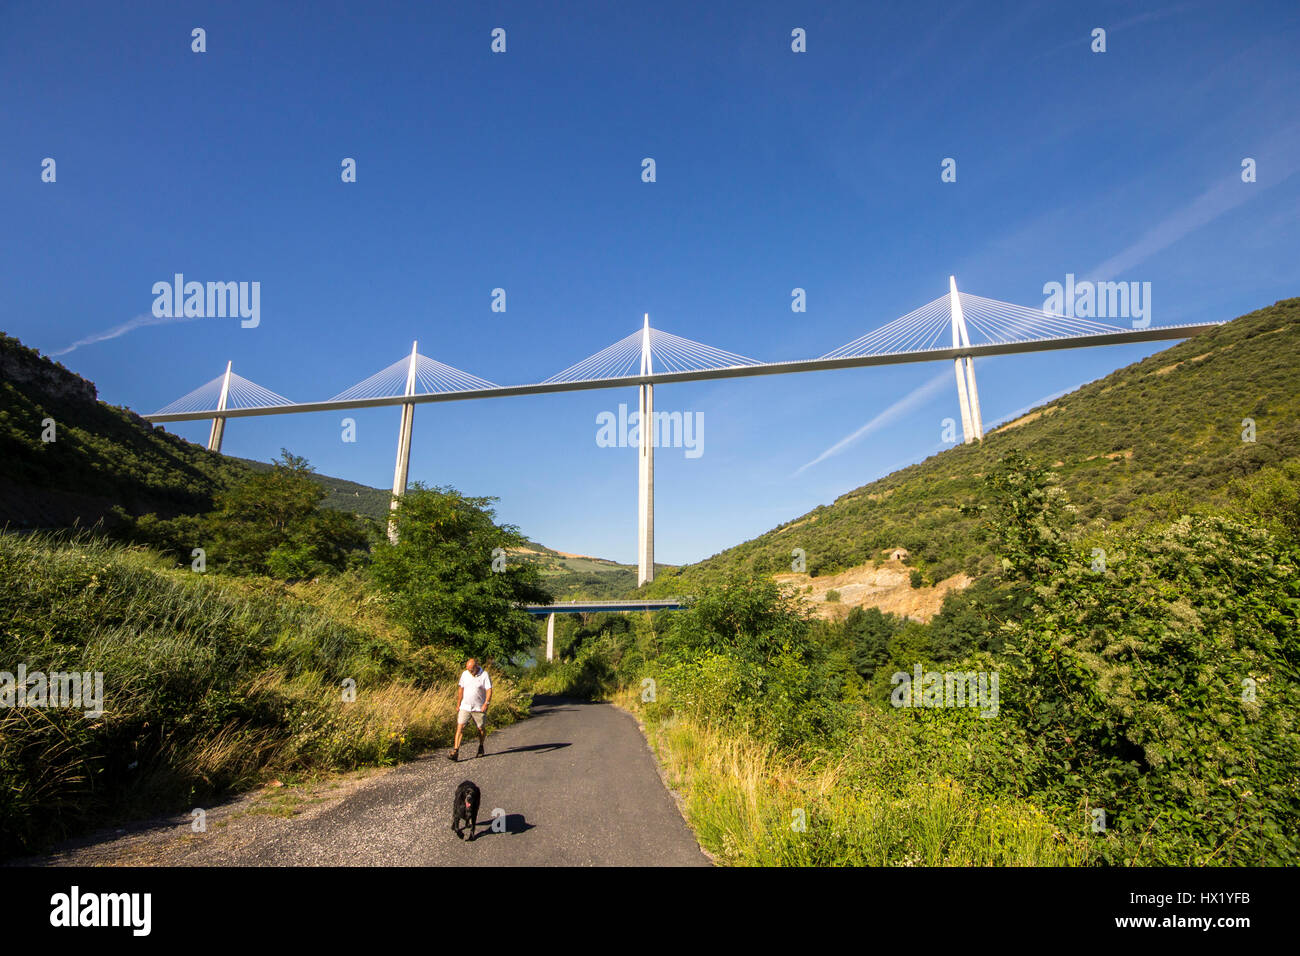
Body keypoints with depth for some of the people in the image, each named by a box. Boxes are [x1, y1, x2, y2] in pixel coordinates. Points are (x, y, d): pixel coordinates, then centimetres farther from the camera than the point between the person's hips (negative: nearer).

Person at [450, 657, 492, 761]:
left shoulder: (484, 675, -9)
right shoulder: (465, 674, 4)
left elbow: (489, 690, -11)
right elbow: (461, 689, 12)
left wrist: (486, 704, -21)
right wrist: (458, 704, 11)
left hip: (478, 708, -3)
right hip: (465, 707, 3)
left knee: (480, 729, 7)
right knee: (460, 727, -9)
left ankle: (481, 747, 29)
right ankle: (455, 751, -10)